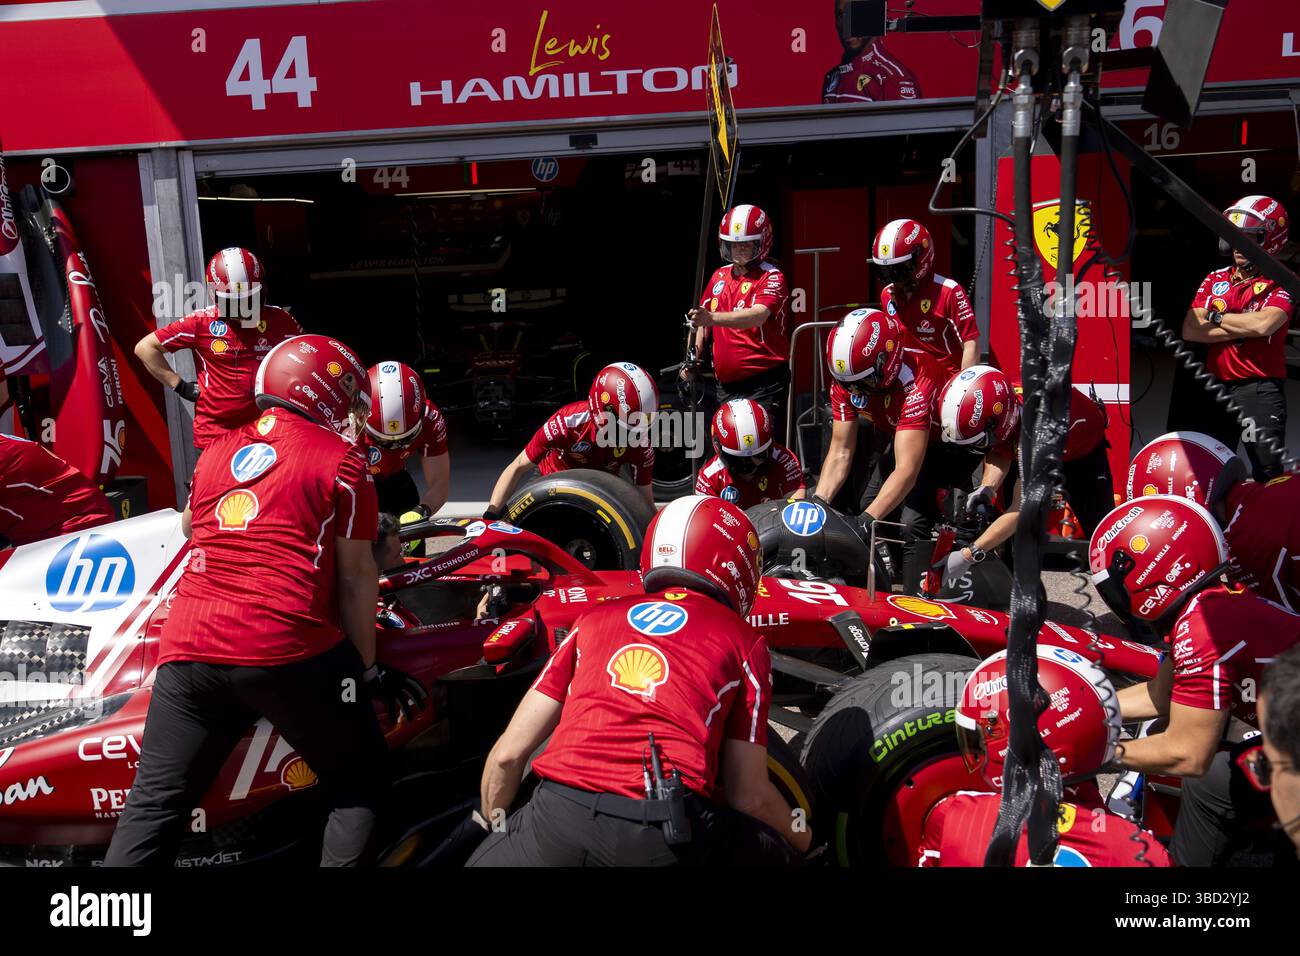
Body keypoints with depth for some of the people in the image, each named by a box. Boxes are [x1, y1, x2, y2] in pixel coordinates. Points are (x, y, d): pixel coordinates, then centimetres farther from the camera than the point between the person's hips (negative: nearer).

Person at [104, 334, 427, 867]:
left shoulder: (215, 451, 18)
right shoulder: (342, 460, 4)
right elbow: (355, 575, 2)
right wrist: (368, 668, 10)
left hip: (188, 648, 5)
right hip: (288, 653, -4)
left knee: (153, 807, 11)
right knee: (359, 780, 14)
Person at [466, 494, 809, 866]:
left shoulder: (595, 617, 22)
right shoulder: (744, 641, 16)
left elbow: (508, 754, 20)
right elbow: (749, 797, 18)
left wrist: (493, 826, 39)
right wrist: (803, 838, 38)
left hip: (557, 821, 2)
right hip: (666, 837, -2)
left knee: (485, 858, 30)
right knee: (776, 851, 26)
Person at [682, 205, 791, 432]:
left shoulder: (772, 278, -8)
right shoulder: (719, 276, 13)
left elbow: (757, 316, -26)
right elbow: (703, 321, 21)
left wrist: (712, 318, -39)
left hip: (763, 385, -6)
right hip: (726, 385, 7)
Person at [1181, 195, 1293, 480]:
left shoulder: (1280, 284, -2)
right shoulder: (1214, 279, 12)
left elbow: (1263, 324, -21)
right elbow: (1190, 330, 0)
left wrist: (1215, 317, -6)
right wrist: (1244, 328, -8)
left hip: (1260, 390, -5)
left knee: (1269, 476, -4)